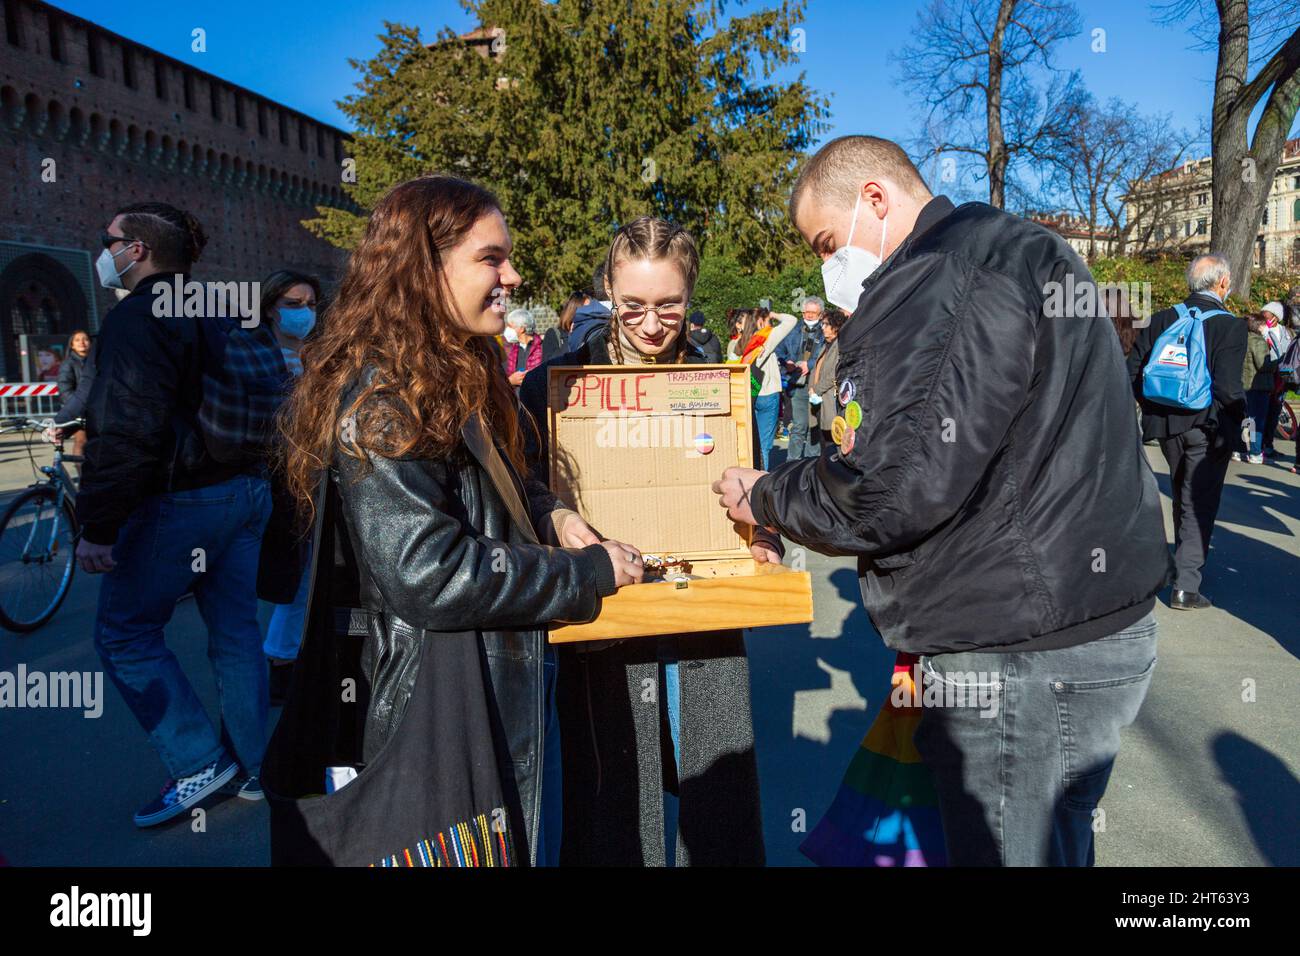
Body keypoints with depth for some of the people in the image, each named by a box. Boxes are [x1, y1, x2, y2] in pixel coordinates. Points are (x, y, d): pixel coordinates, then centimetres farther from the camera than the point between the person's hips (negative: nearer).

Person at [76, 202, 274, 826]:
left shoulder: (137, 317, -13)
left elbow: (125, 430, -22)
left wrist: (98, 526, -20)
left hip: (177, 503, -8)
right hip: (246, 492, 8)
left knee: (124, 633, 6)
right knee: (235, 628, 13)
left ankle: (200, 761, 6)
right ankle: (253, 762, 22)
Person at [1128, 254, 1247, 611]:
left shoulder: (1161, 320, -1)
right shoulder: (1230, 326, -15)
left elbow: (1132, 375, -2)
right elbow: (1227, 389, -22)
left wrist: (1154, 408, 12)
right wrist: (1241, 416, -6)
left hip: (1167, 426, 5)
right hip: (1209, 430, -5)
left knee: (1183, 497, 23)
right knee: (1199, 504, 3)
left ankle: (1188, 559, 41)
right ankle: (1186, 586, 1)